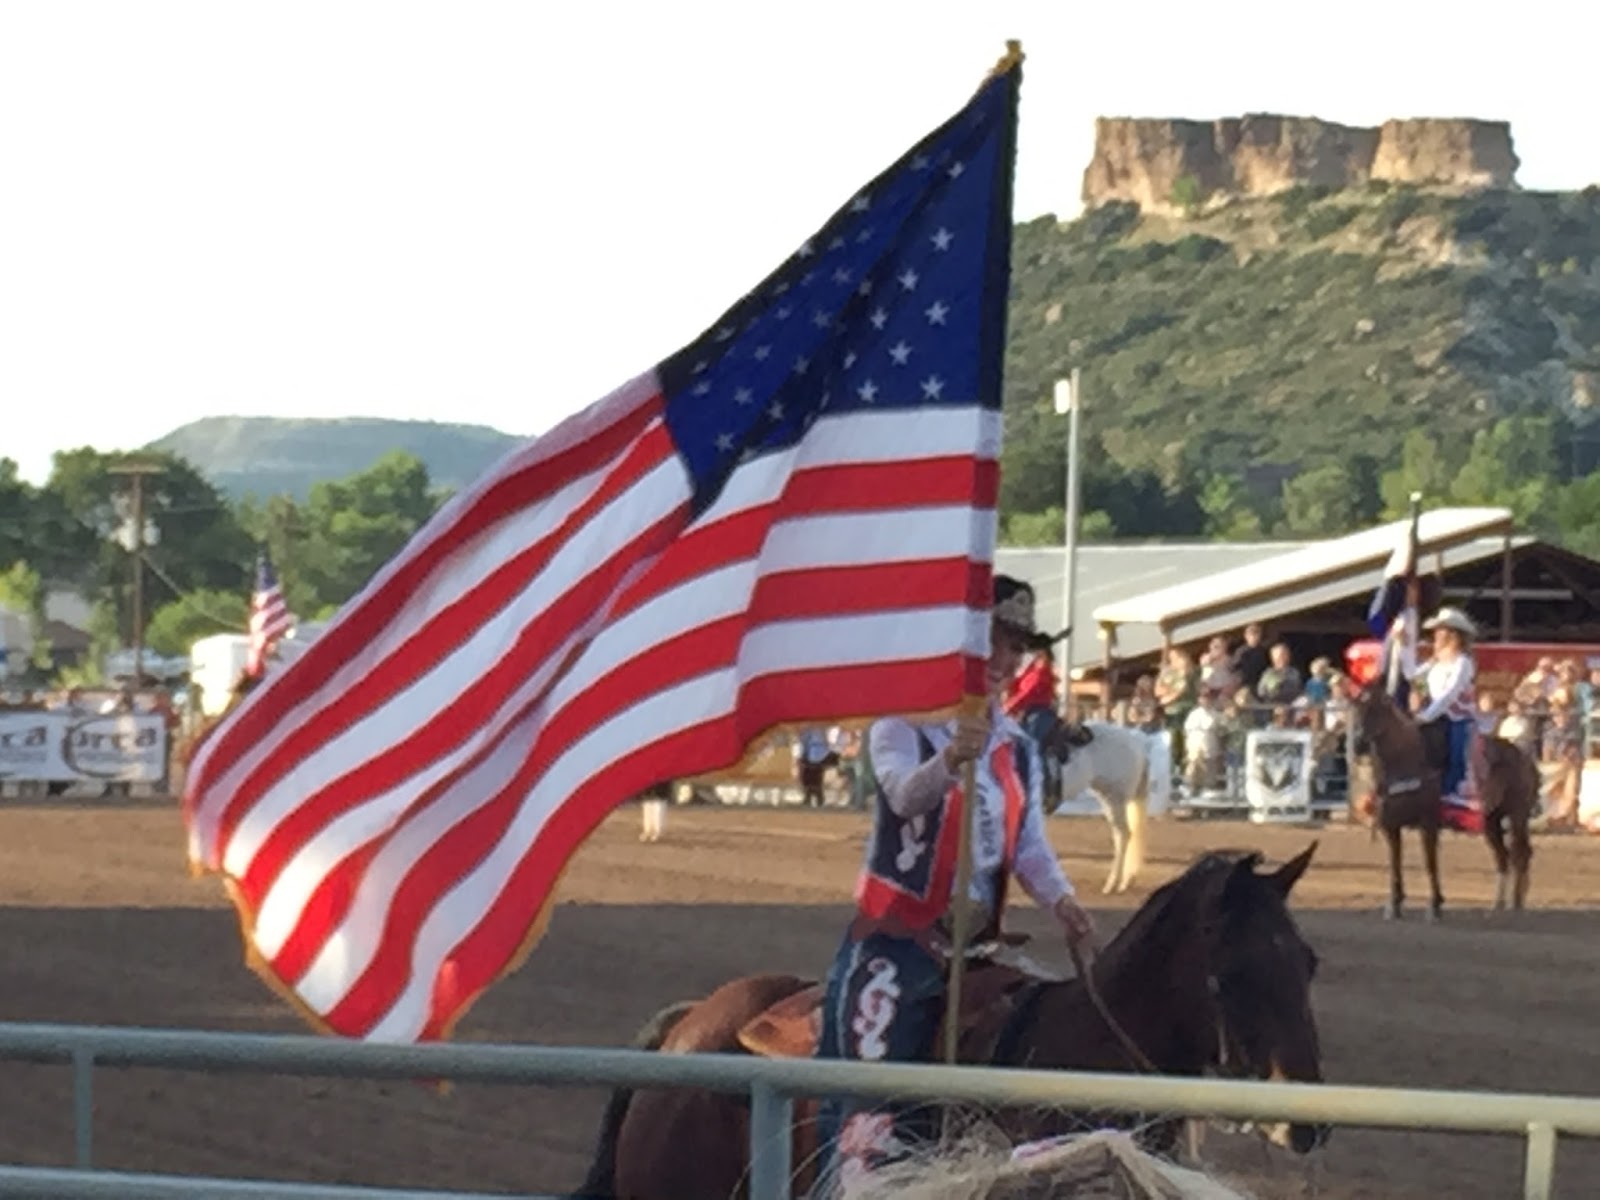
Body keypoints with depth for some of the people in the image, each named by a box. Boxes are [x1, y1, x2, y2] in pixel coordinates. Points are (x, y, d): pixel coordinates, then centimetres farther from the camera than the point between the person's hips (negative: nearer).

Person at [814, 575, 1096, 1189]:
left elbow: (1030, 845, 7)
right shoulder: (902, 725, -5)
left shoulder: (1018, 748, 14)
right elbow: (906, 794, -26)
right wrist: (950, 758, -47)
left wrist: (1060, 900, -14)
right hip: (895, 938, -6)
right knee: (879, 1108, -15)